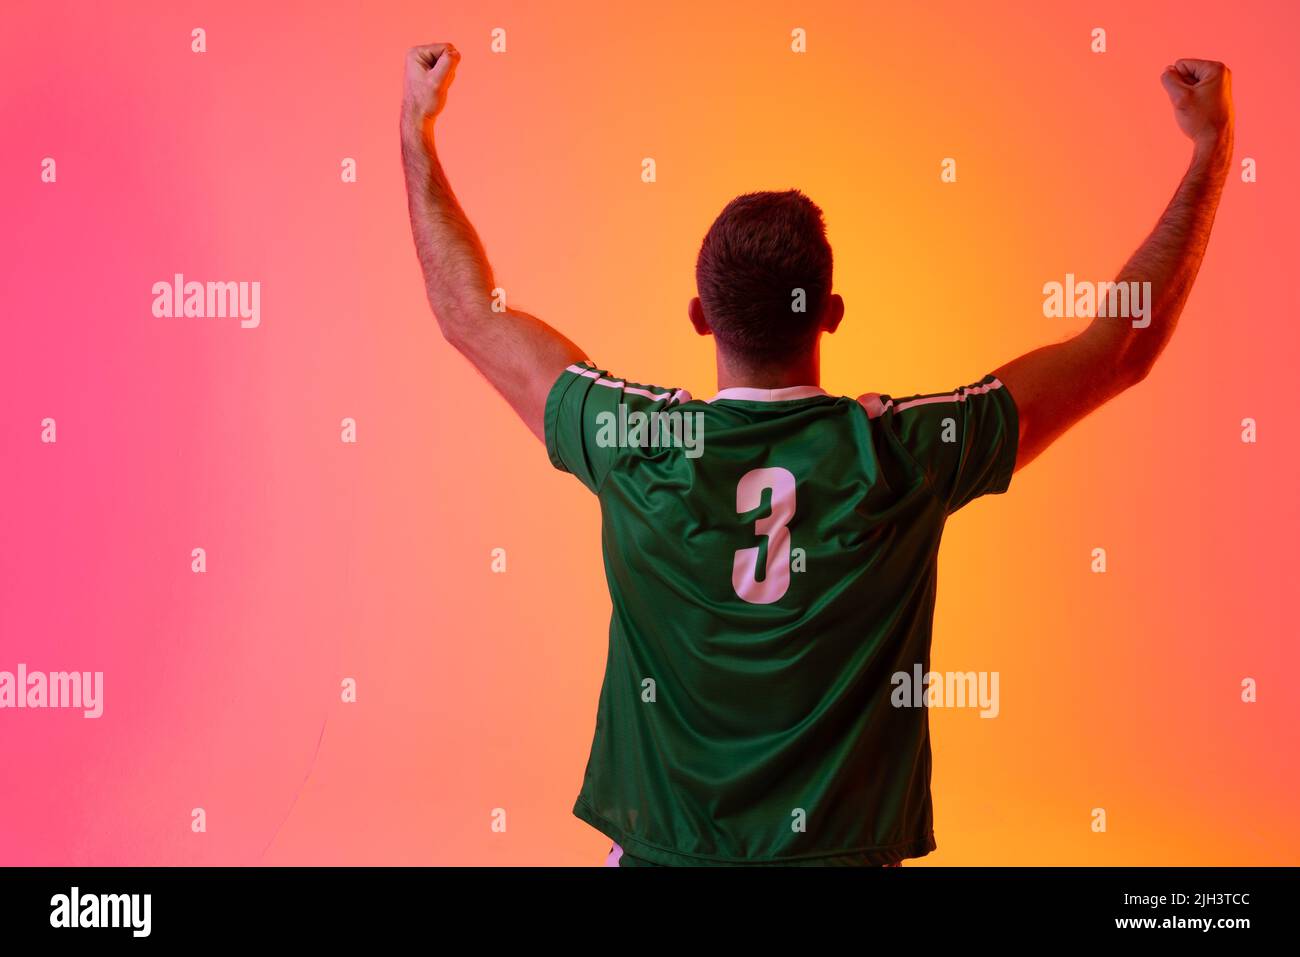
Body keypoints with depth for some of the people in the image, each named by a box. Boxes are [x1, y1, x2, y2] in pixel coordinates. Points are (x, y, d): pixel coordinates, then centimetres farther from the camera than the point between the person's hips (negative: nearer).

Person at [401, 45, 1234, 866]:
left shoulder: (635, 443, -17)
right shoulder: (905, 455, -19)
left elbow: (469, 312, -2)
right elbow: (1123, 348, -7)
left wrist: (418, 130, 7)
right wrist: (1211, 147, 0)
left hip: (663, 844, 1)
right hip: (845, 845, 0)